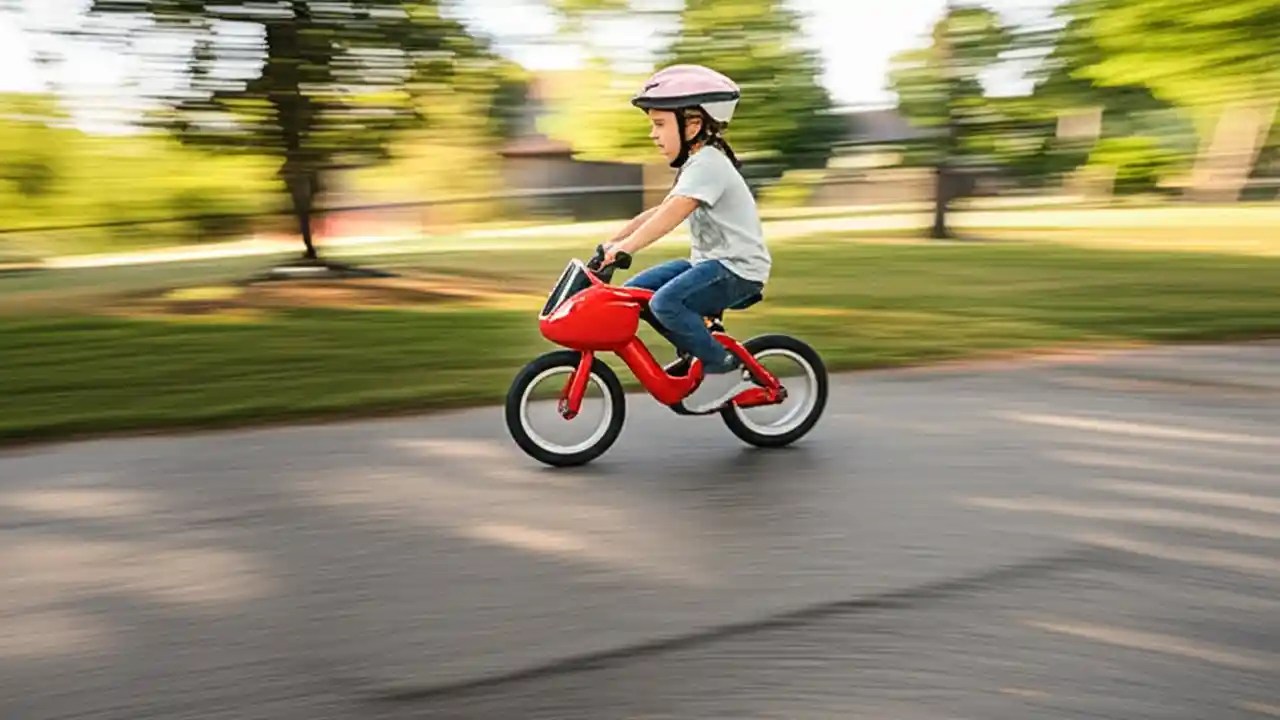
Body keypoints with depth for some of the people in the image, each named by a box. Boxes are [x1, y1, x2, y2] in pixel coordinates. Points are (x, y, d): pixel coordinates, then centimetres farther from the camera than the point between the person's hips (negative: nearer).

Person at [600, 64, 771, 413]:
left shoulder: (708, 164, -15)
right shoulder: (697, 164, 17)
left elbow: (673, 214, -29)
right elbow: (659, 211, 17)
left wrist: (626, 246, -36)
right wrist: (614, 239, 10)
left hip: (736, 269, -10)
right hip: (710, 262, 10)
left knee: (665, 301, -30)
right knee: (633, 290, 3)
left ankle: (724, 367, -13)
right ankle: (697, 352, 14)